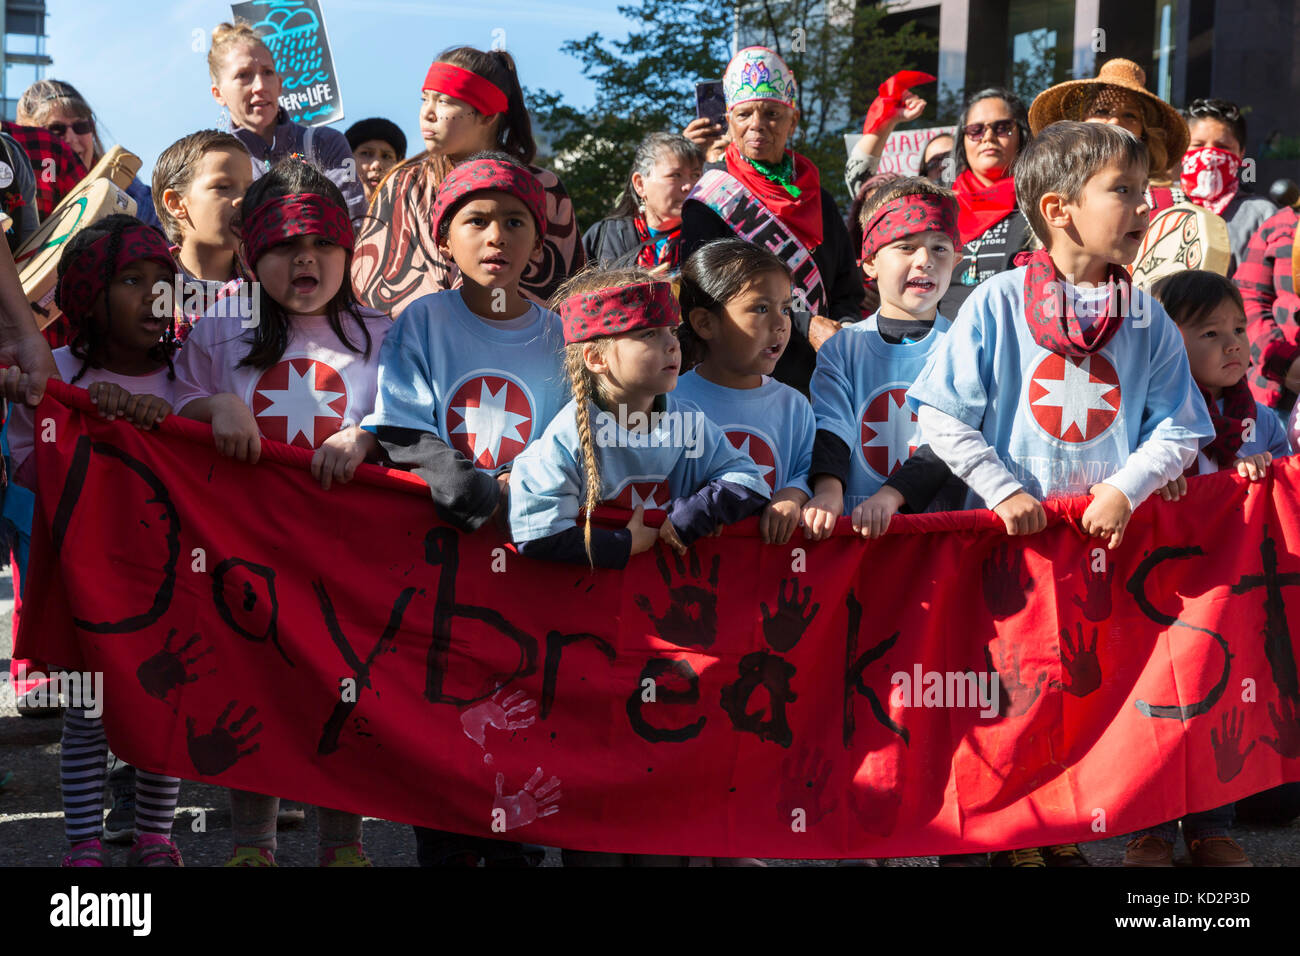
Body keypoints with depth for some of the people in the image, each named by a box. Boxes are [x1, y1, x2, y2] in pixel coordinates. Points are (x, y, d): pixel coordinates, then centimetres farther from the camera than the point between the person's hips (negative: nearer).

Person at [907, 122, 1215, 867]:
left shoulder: (1148, 320, 3)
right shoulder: (997, 304, -5)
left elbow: (1180, 431, 3)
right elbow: (944, 416, -5)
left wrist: (1127, 488, -13)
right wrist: (1004, 491, -12)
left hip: (1108, 533, 3)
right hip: (1012, 531, -2)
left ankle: (1065, 836, 25)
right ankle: (1011, 840, 19)